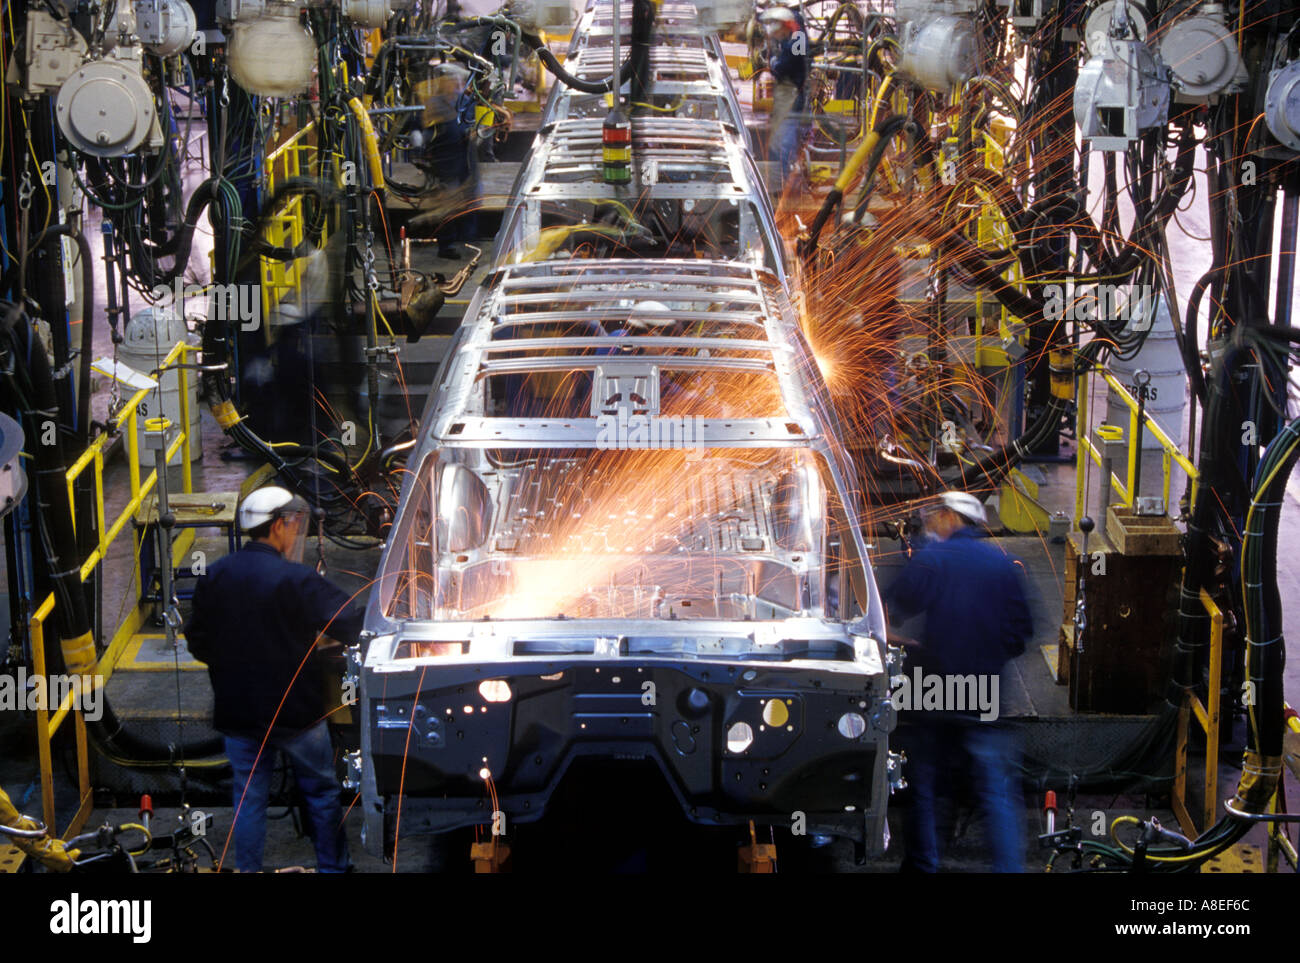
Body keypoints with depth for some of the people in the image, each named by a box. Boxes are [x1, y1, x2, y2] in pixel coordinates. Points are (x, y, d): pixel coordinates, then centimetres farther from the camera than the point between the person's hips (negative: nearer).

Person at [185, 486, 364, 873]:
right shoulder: (295, 579, -18)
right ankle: (333, 866, 25)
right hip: (296, 709, -4)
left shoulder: (214, 576, -3)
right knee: (321, 792, 14)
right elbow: (352, 626, -18)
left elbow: (198, 642, 4)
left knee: (248, 798, 13)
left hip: (237, 710, 4)